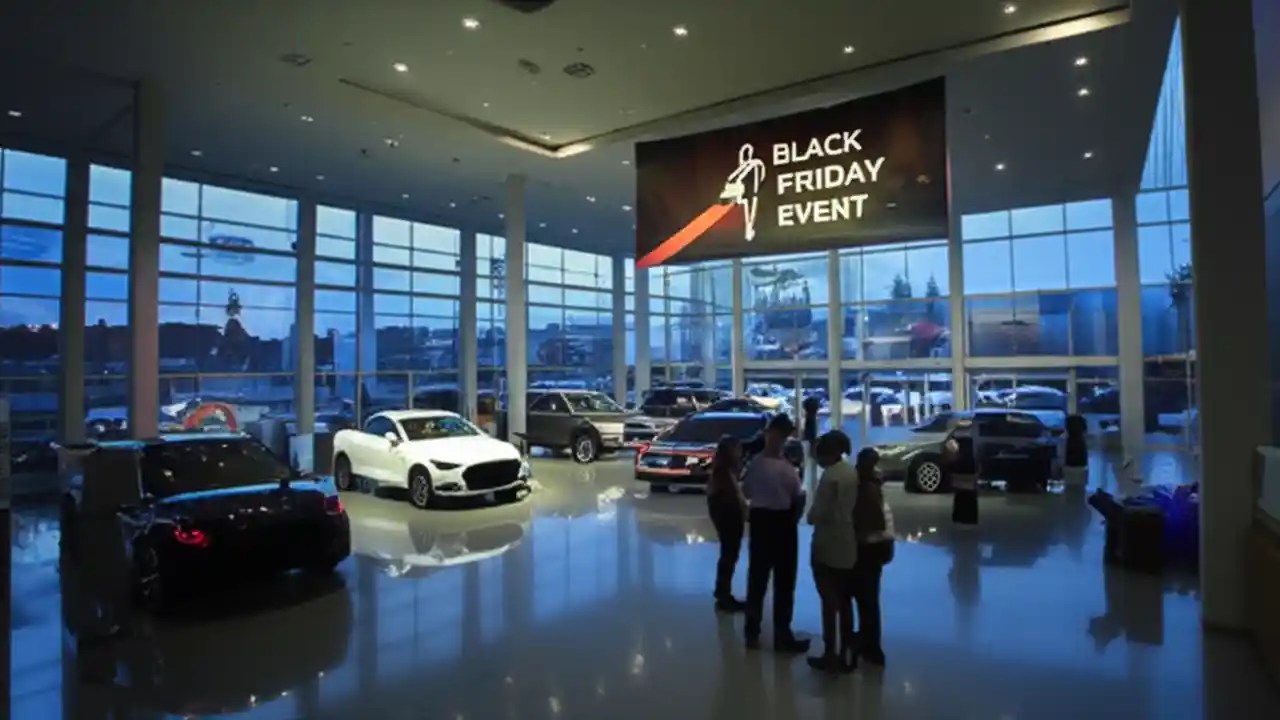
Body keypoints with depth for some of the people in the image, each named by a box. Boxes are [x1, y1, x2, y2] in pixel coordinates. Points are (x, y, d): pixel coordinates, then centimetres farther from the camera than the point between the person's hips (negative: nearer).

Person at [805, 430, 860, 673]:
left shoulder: (830, 475, -19)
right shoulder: (851, 472, 5)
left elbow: (821, 512, -18)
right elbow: (851, 505, 10)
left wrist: (810, 517, 1)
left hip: (828, 545, -8)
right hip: (847, 544, 8)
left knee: (830, 601, 3)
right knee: (844, 600, 15)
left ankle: (831, 654, 10)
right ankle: (846, 654, 23)